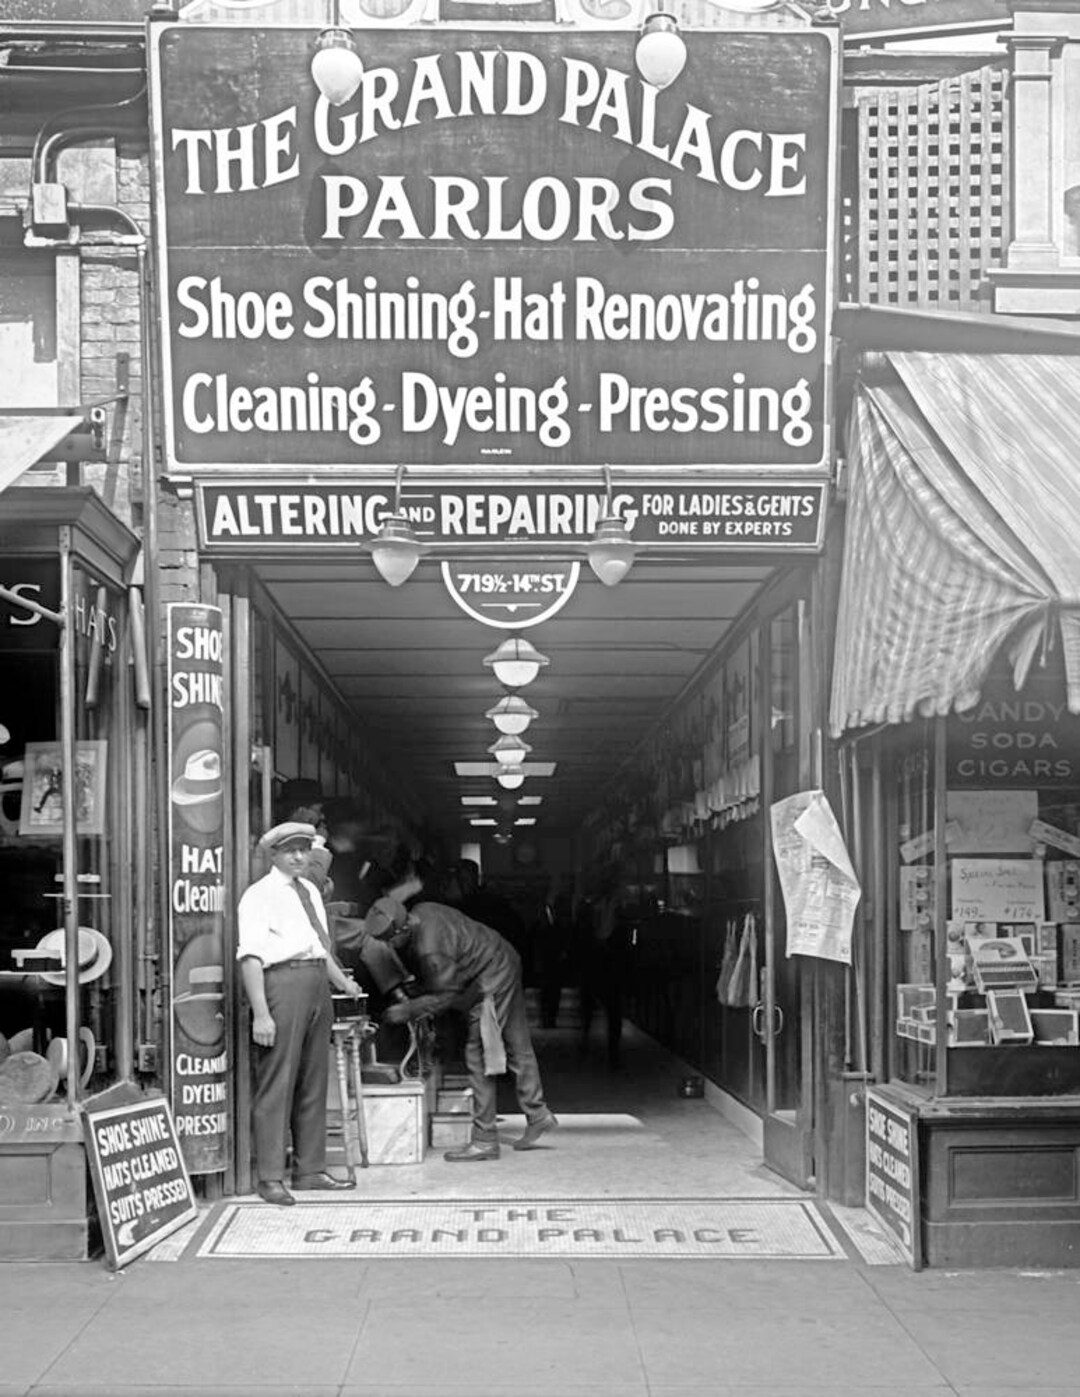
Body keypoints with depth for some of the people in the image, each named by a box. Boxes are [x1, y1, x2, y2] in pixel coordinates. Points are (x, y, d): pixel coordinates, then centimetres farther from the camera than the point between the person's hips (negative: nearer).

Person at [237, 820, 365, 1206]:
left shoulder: (310, 891, 20)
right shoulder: (259, 895, -4)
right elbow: (250, 956, -11)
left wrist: (343, 981, 18)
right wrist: (261, 1013, -18)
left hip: (317, 984, 8)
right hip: (282, 982, -8)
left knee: (314, 1082, 13)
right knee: (277, 1083, -6)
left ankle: (310, 1170, 22)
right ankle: (270, 1178, -2)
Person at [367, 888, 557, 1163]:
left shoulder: (431, 950, -32)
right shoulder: (422, 911, -4)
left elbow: (445, 996, -23)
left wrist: (407, 1010, -16)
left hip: (491, 983, -10)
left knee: (478, 1059, -5)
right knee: (517, 1046, 18)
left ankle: (484, 1140, -1)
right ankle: (538, 1115, 28)